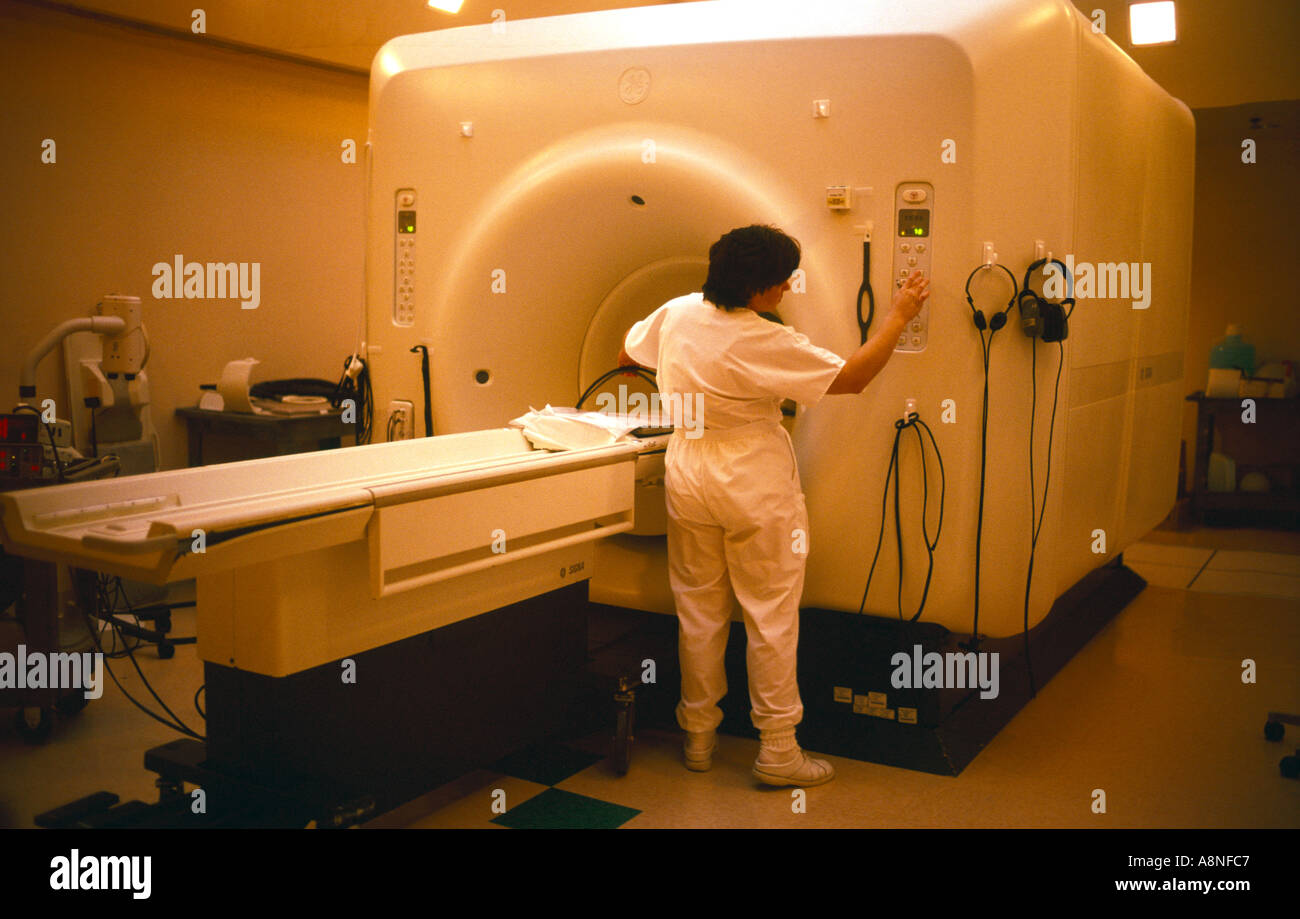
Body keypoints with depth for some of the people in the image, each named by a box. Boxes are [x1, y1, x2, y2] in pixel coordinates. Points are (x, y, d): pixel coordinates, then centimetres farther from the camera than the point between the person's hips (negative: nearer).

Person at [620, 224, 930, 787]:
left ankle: (698, 736, 25)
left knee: (699, 612, 14)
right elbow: (852, 378, -16)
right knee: (771, 616, 4)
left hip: (688, 481, 6)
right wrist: (899, 317, -5)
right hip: (756, 490, -6)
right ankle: (777, 750, 11)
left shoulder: (677, 312, 0)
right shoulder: (764, 343, -20)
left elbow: (628, 351, 19)